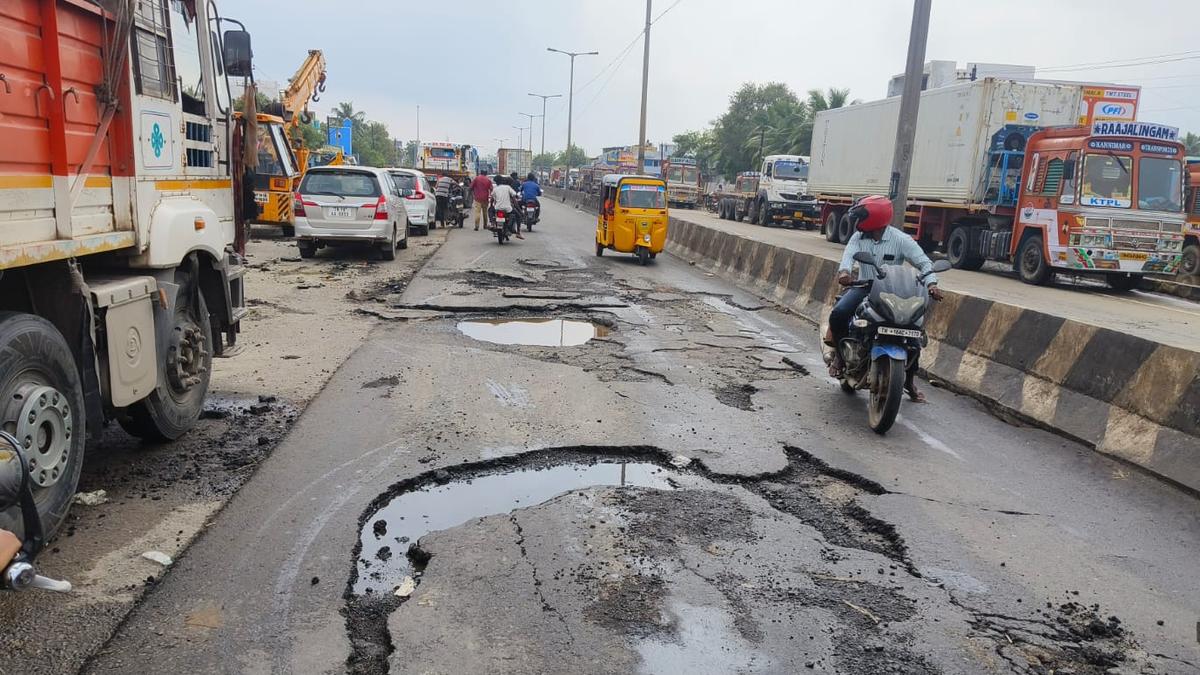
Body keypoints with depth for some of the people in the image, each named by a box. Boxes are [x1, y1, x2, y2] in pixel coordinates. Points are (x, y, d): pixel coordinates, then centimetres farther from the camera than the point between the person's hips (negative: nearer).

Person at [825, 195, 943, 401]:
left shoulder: (901, 240, -8)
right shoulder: (858, 237, 0)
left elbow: (924, 262, -12)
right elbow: (849, 254, -17)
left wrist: (931, 283, -32)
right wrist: (844, 270, -41)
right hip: (864, 287, 2)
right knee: (838, 314, -26)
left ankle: (909, 380, 8)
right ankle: (840, 352, 2)